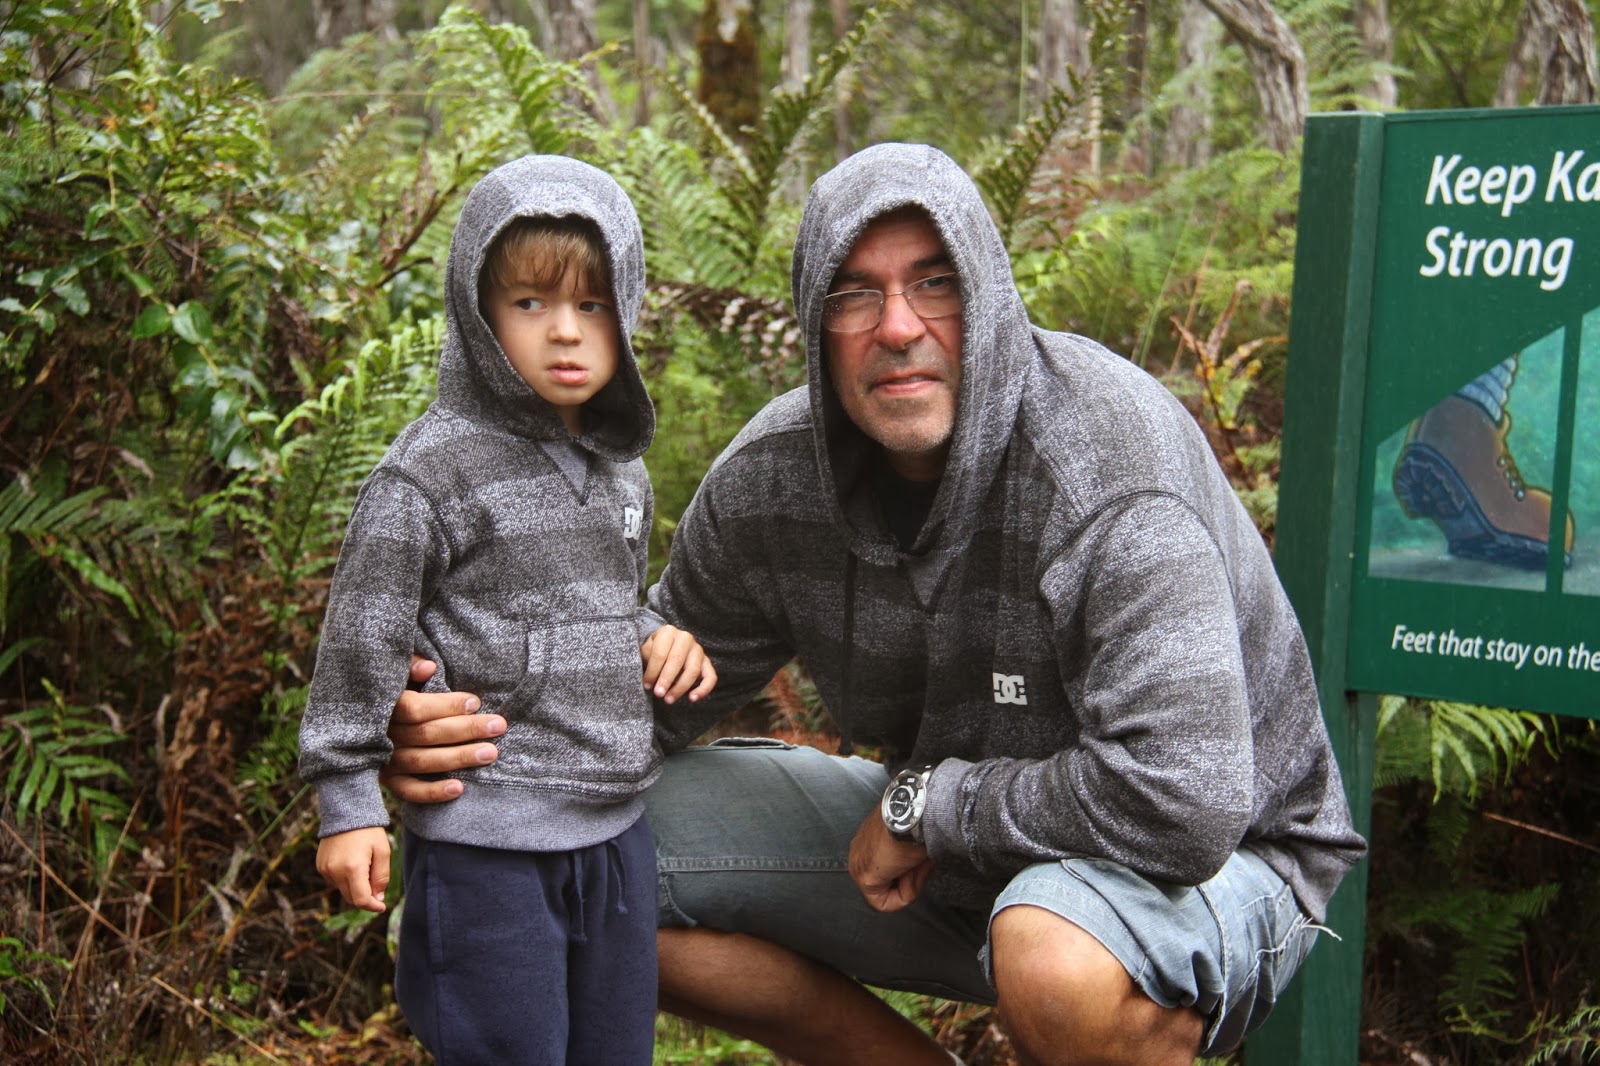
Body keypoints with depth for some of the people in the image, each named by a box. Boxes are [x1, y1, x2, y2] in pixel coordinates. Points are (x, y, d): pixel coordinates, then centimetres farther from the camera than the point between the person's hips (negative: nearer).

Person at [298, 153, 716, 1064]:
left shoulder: (621, 469, 10)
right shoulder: (435, 468, -12)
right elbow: (363, 637, -9)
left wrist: (659, 638, 3)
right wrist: (349, 804, -9)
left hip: (616, 826, 7)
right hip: (486, 843, -7)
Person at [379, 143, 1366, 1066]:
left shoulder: (1110, 463, -30)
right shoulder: (775, 479, -9)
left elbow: (1181, 803, -37)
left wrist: (927, 801, -24)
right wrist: (479, 730, -18)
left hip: (1207, 863, -6)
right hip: (947, 843, 7)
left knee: (1056, 958, -42)